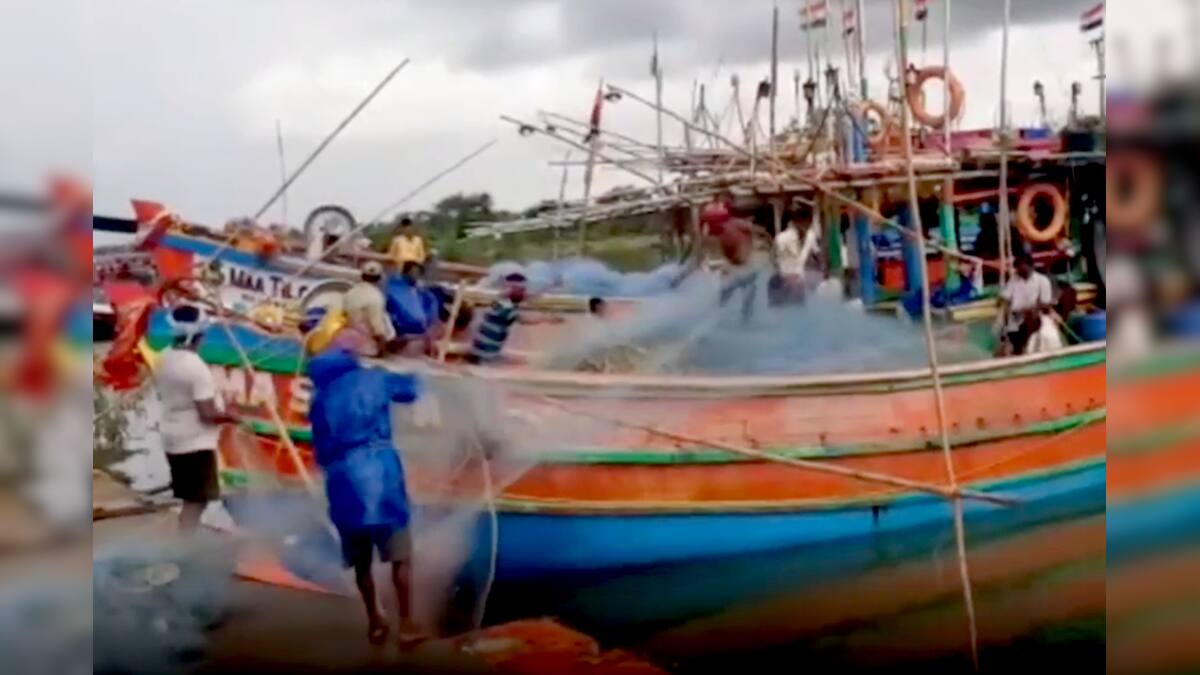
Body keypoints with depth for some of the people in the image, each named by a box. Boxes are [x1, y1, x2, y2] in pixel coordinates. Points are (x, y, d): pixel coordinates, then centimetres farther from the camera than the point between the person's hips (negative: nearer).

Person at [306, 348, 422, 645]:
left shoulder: (321, 399, 17)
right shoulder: (372, 379, 12)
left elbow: (322, 453, 14)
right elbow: (410, 389, 28)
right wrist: (412, 379, 49)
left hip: (343, 477, 3)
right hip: (379, 469, -3)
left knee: (361, 559, 16)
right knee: (400, 554, 4)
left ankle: (375, 622, 24)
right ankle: (406, 623, 1)